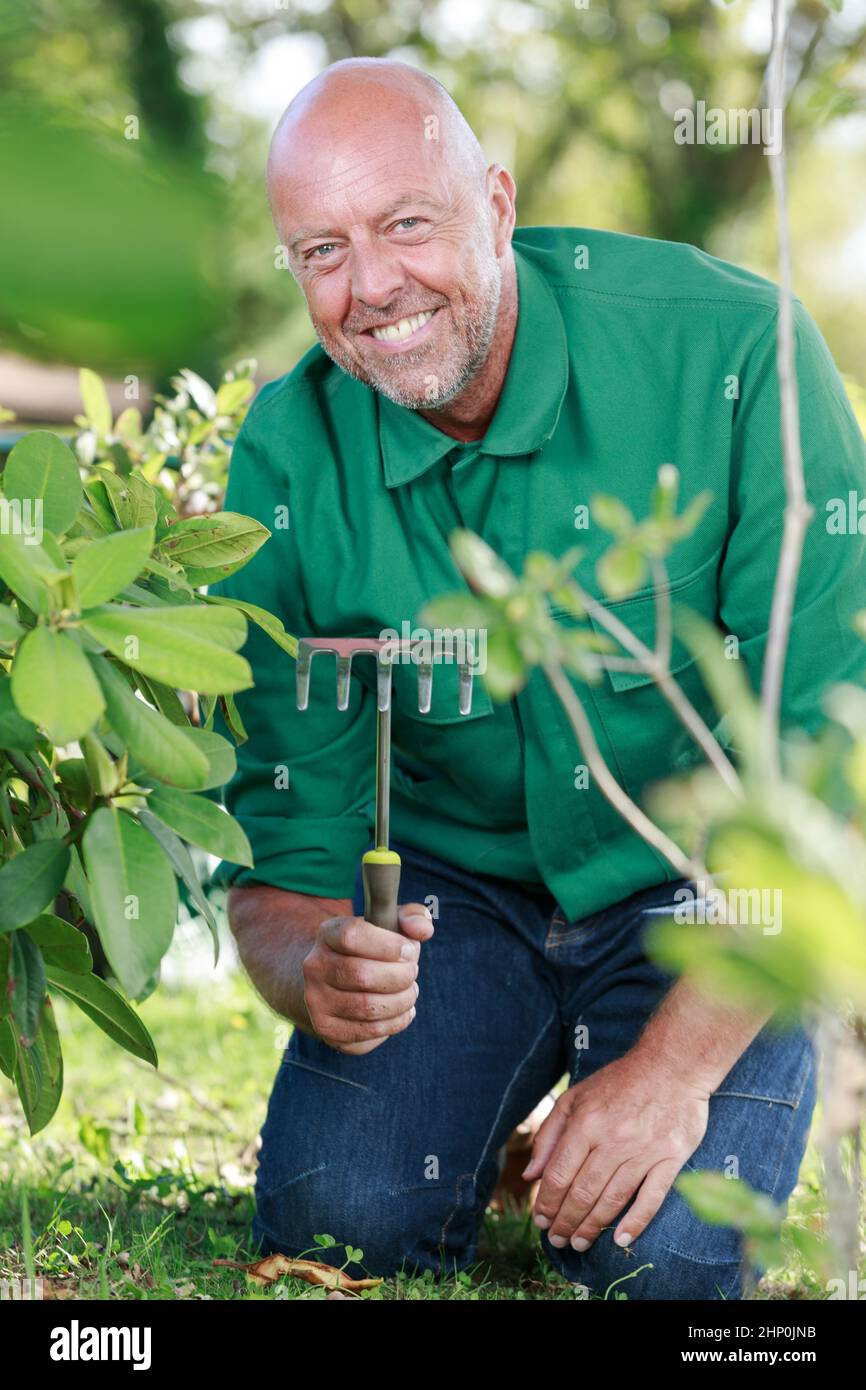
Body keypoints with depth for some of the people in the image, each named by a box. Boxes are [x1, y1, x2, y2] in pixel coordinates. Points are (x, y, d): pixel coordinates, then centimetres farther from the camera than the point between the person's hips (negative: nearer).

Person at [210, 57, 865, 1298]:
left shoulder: (733, 353, -24)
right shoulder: (288, 463, -13)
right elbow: (284, 837, -10)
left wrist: (677, 1060, -27)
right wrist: (312, 967, -35)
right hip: (450, 879, 2)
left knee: (666, 1255, -21)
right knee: (338, 1222, -18)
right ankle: (489, 1113, 15)